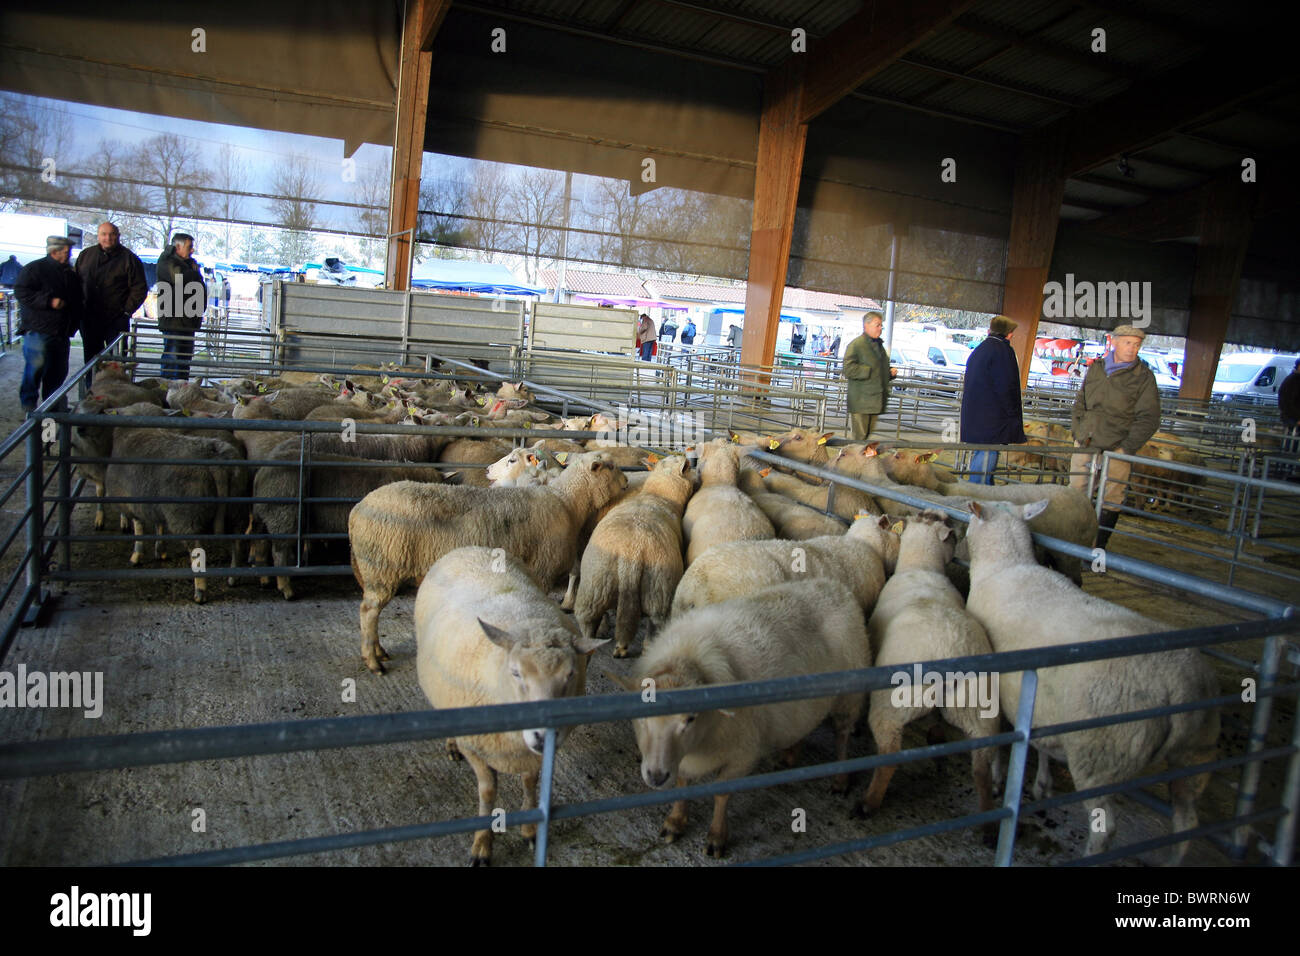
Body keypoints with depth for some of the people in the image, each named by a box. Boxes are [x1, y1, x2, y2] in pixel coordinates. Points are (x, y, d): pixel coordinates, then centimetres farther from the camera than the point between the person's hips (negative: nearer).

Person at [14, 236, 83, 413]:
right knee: (36, 365, -11)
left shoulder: (71, 274, 17)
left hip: (61, 332, 7)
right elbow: (21, 292, -13)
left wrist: (74, 324, 19)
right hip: (38, 330, -7)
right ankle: (29, 402, 3)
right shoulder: (35, 268, -4)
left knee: (59, 370, 8)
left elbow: (77, 301, 28)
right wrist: (49, 302, -20)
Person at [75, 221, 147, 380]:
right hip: (89, 319, 4)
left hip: (116, 320, -4)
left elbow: (139, 288, -4)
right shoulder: (86, 255, 9)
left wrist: (127, 311, -10)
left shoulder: (129, 258, -3)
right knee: (91, 360, 12)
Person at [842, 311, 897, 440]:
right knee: (859, 438, -6)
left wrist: (890, 372, 13)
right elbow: (848, 370, -19)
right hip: (861, 402, -8)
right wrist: (870, 371, -21)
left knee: (867, 436, 13)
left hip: (875, 401, 8)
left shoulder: (879, 345, 19)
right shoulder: (856, 345, -9)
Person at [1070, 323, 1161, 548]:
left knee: (1111, 500, 0)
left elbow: (1148, 419, -5)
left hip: (1116, 448, -4)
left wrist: (1127, 447, -12)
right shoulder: (1096, 368, 9)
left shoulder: (1144, 376, -4)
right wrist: (1078, 432, 8)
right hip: (1085, 444, 4)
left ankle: (1099, 547, 9)